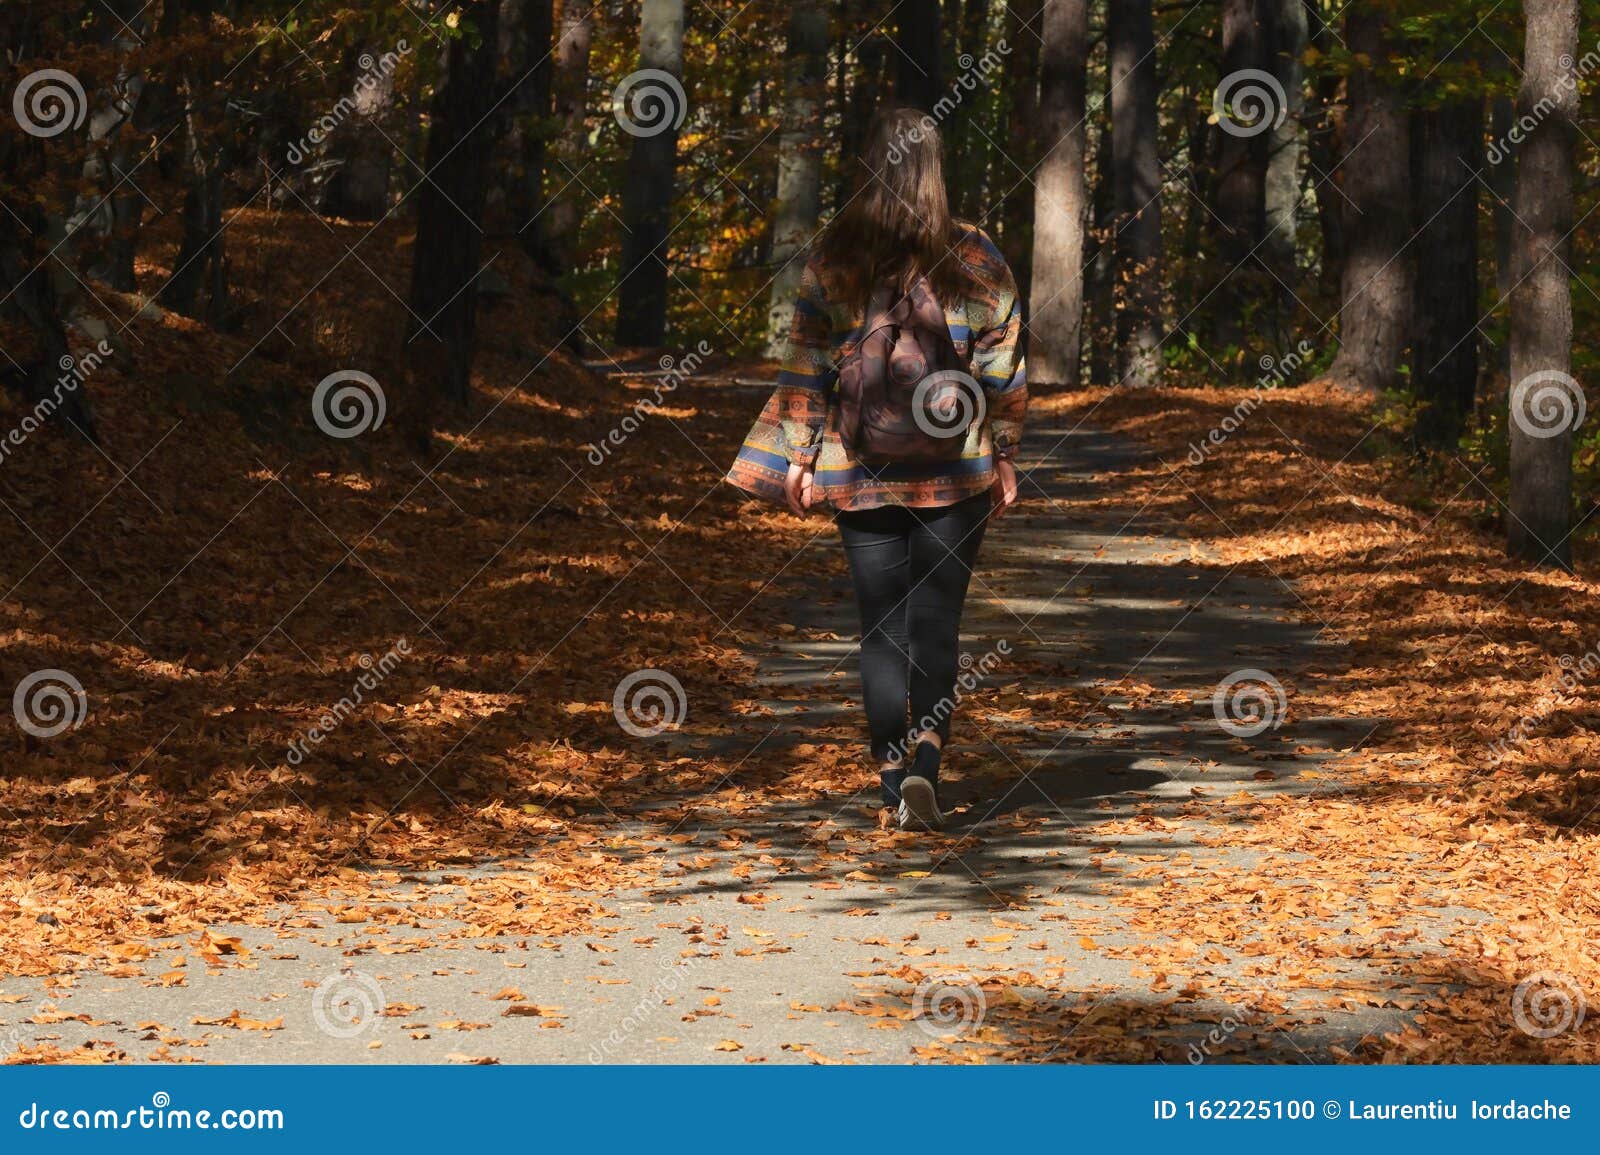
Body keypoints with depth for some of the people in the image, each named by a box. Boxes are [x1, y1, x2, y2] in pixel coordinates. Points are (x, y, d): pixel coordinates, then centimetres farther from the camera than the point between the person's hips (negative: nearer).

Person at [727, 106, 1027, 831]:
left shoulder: (831, 259, -2)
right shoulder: (975, 257, -4)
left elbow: (806, 369, 0)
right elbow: (1002, 368, -1)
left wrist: (796, 461, 7)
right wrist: (1005, 457, 8)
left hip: (859, 472, 1)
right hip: (954, 471, -1)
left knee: (881, 629, 7)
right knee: (937, 624, 5)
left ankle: (893, 785, 5)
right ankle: (926, 762, -15)